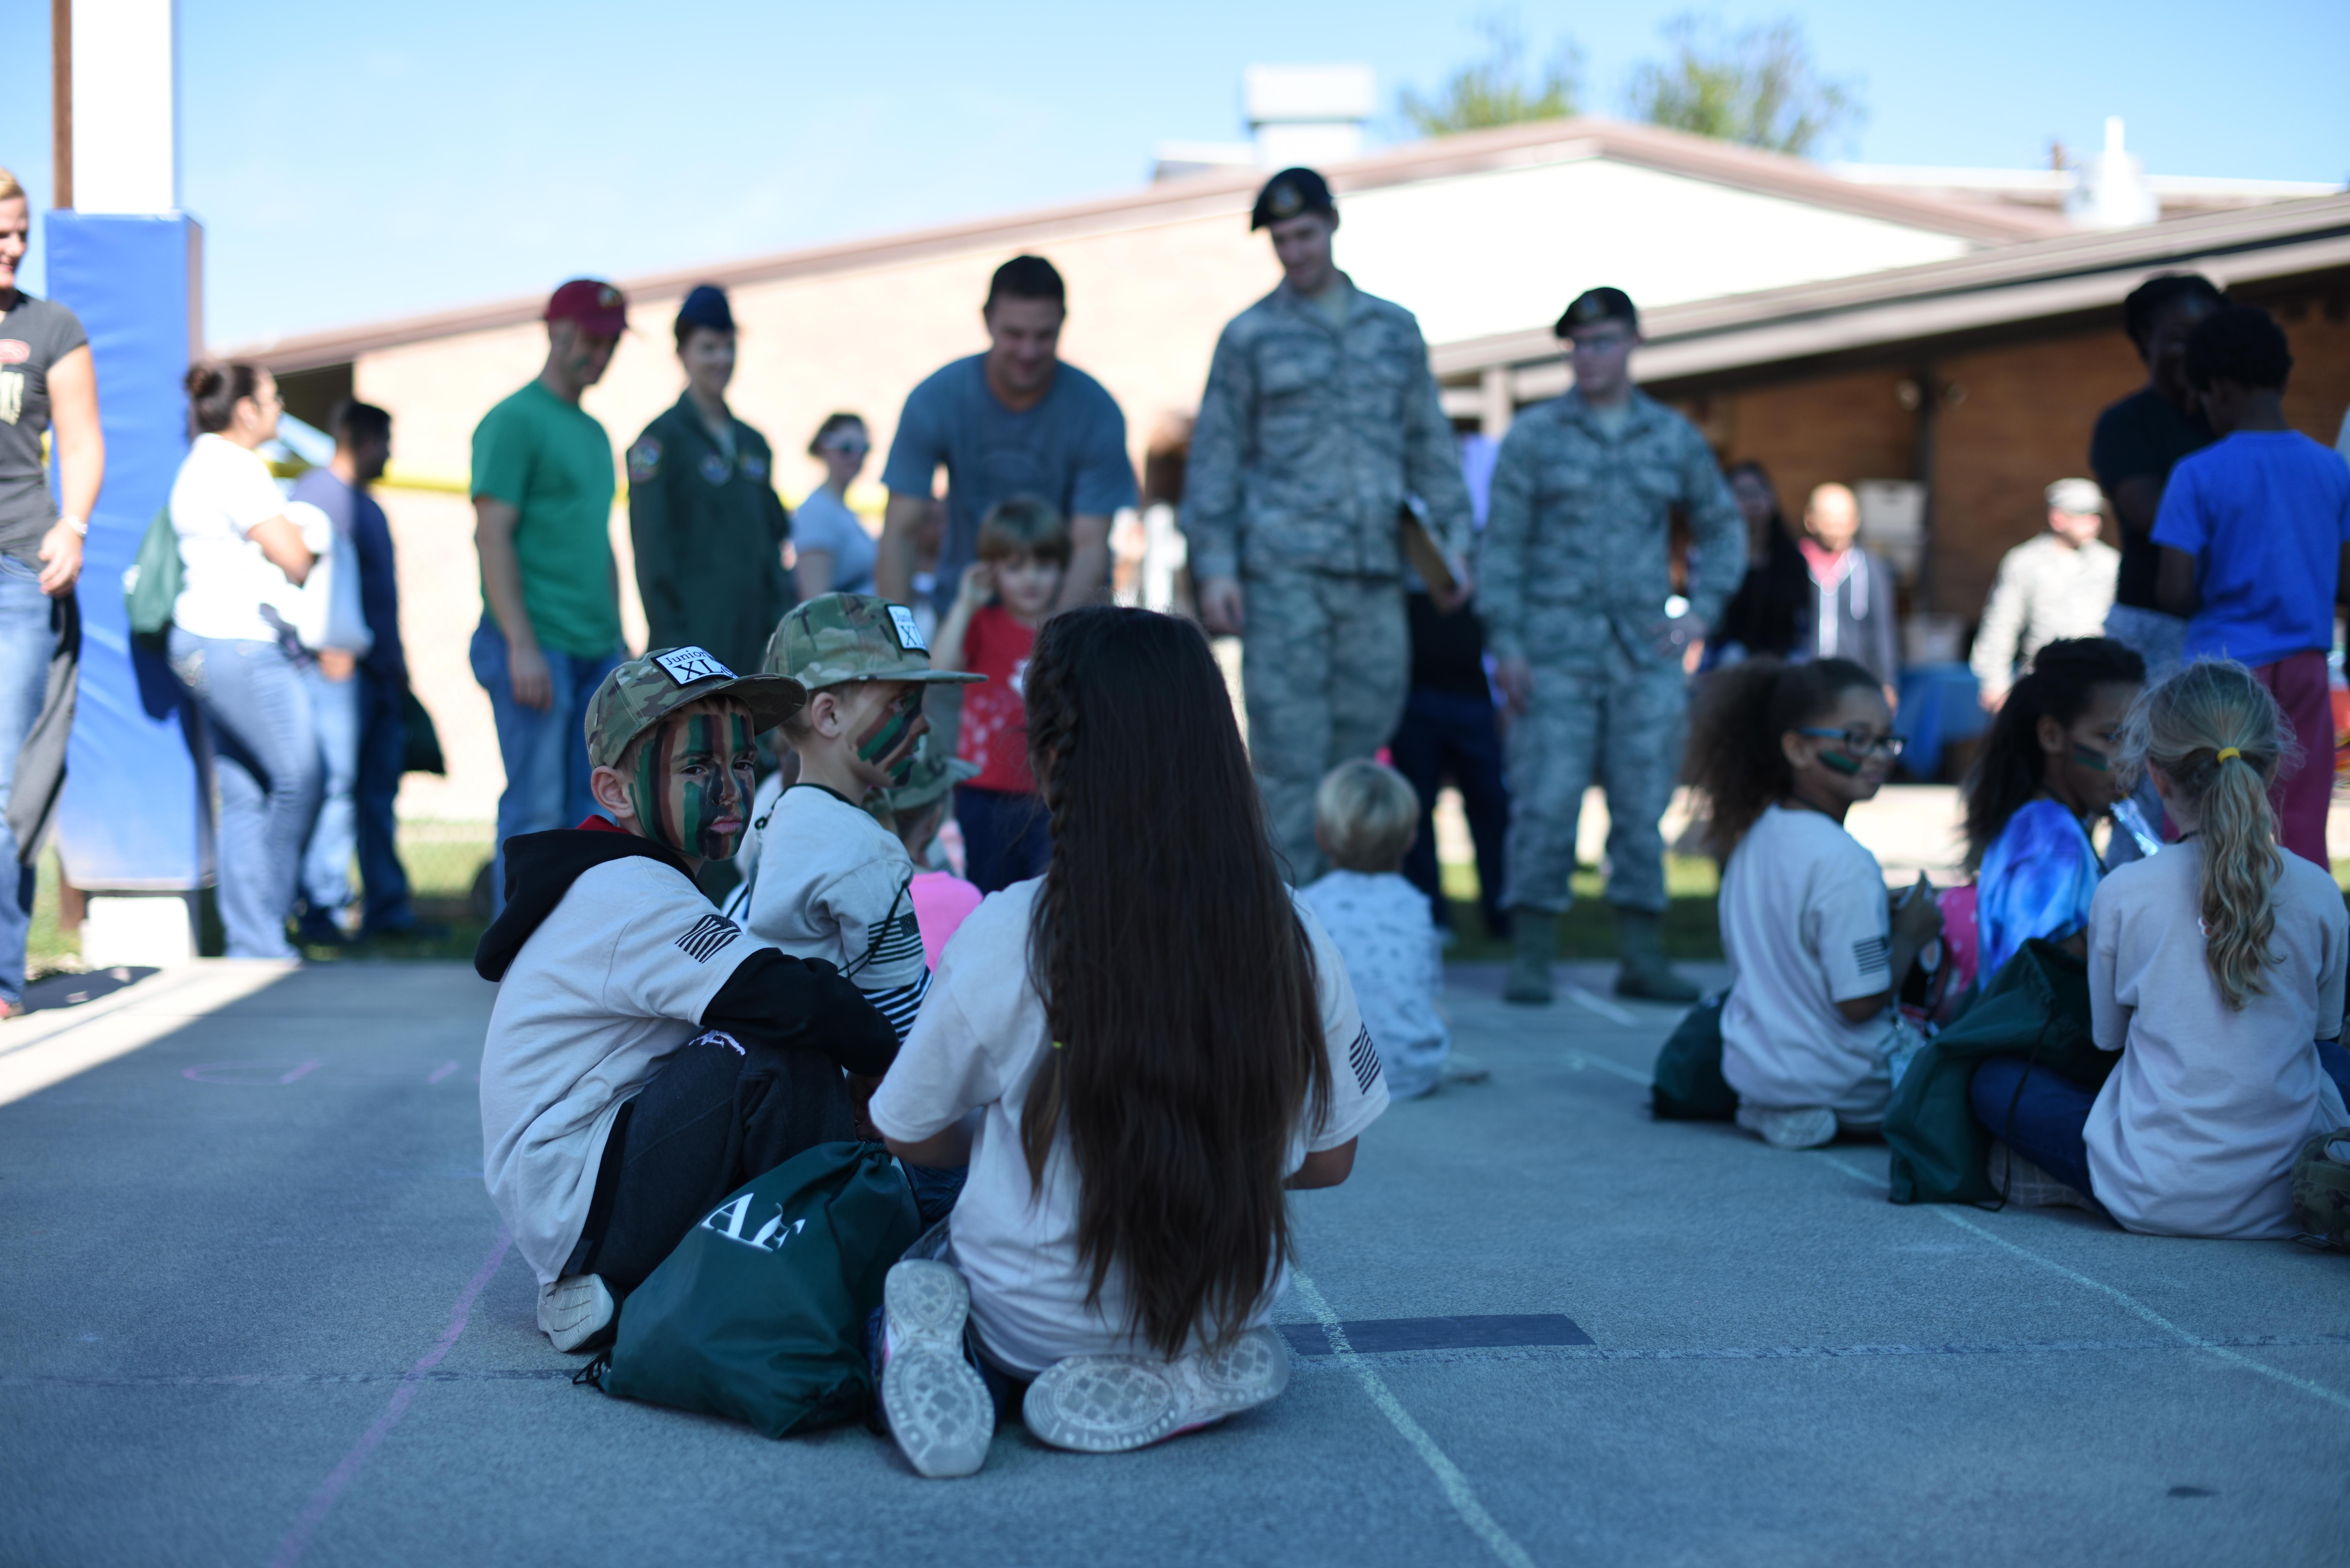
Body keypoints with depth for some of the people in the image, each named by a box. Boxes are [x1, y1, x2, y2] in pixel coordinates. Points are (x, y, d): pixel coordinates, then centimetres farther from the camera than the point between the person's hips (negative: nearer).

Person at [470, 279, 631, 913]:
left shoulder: (595, 433, 20)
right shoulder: (514, 421, -5)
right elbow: (493, 535, -12)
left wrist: (618, 643, 19)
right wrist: (522, 645, -18)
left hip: (596, 650, 8)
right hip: (539, 647, -8)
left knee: (595, 810, 7)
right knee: (536, 809, -6)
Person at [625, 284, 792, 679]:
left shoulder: (753, 443, 16)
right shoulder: (662, 439, -5)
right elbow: (652, 551, -9)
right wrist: (672, 640, -13)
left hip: (755, 640, 7)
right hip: (696, 640, -7)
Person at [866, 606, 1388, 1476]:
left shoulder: (1003, 938, -21)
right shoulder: (1296, 943, -15)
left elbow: (912, 1135, -5)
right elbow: (1328, 1159, -2)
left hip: (1029, 1325, -1)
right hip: (1220, 1306, 2)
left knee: (920, 1265, 31)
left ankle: (937, 1353, -3)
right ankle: (1185, 1379, 3)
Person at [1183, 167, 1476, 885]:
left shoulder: (1395, 329, 16)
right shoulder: (1251, 335, 7)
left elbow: (1432, 444, 19)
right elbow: (1216, 457, 4)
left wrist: (1453, 540, 9)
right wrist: (1214, 565, -5)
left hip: (1375, 575, 3)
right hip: (1284, 572, -3)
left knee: (1362, 743, 4)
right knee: (1289, 751, -7)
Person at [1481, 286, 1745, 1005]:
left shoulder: (1675, 438, 12)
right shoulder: (1535, 434, 4)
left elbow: (1723, 527, 21)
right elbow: (1502, 542, 1)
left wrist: (1702, 610, 7)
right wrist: (1505, 644, -7)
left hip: (1645, 653, 3)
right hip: (1555, 649, -3)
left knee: (1643, 807, 5)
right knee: (1545, 804, -6)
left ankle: (1643, 958, 13)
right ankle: (1531, 958, 1)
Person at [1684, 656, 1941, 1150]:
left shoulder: (1753, 836, 2)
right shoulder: (1843, 864, -24)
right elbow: (1860, 1003, -23)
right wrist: (1910, 933, -7)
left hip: (1750, 1069, 7)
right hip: (1838, 1087, -6)